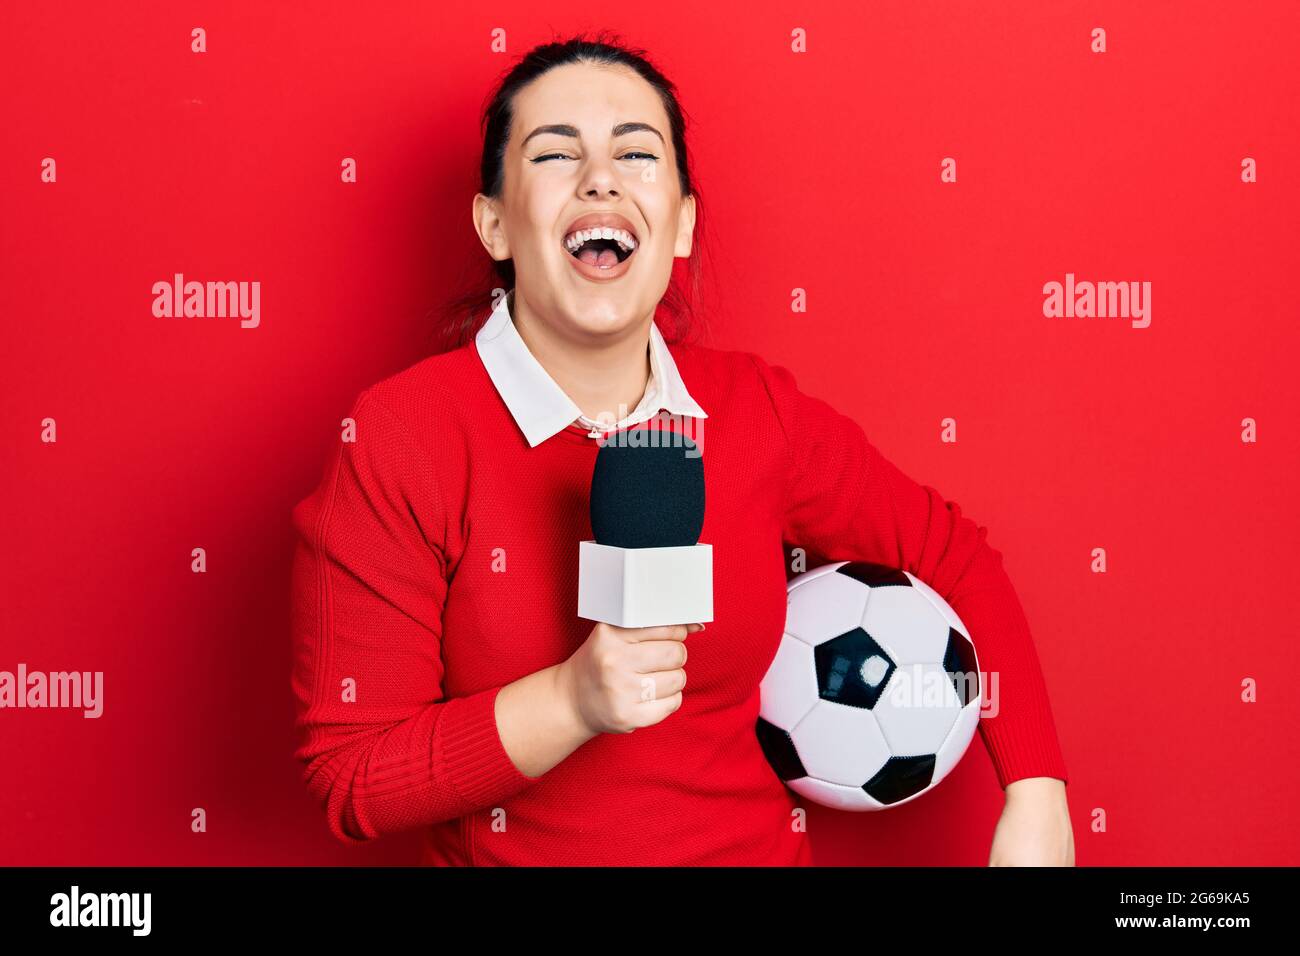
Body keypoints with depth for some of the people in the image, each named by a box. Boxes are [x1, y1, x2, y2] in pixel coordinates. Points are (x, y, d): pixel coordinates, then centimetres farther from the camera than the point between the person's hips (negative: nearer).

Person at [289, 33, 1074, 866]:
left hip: (764, 846, 2)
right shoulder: (398, 440, -13)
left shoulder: (759, 412, -3)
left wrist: (1035, 796, 2)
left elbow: (955, 558, 10)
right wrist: (572, 703, -24)